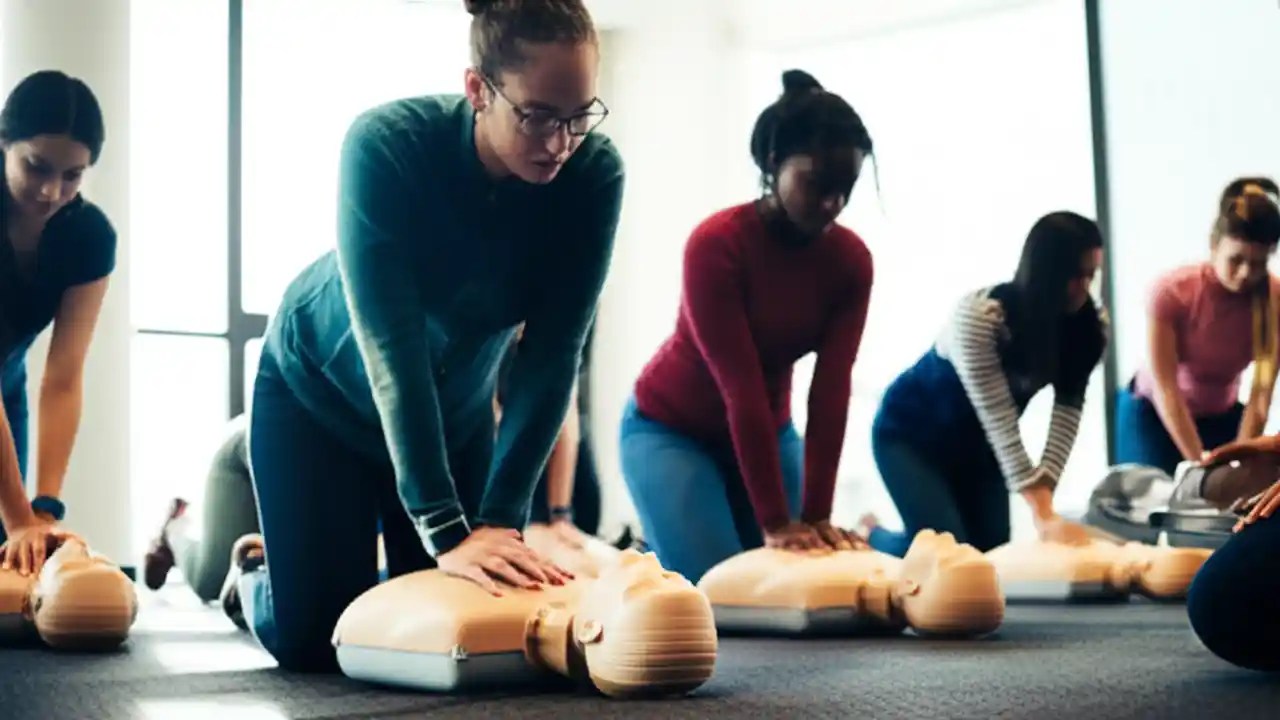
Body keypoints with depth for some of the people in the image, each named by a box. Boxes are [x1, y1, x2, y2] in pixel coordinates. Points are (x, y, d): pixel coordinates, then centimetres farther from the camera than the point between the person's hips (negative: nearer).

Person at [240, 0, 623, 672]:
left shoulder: (594, 173, -26)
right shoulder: (385, 143, -34)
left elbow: (551, 356, -24)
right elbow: (390, 348, -37)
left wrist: (500, 517, -29)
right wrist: (446, 529, -41)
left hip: (456, 407, 4)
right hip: (320, 389, -3)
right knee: (310, 640, -5)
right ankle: (253, 568, 30)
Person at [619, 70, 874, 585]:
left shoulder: (851, 259, -13)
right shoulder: (715, 244, -28)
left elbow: (831, 391, -16)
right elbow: (740, 388, -30)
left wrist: (817, 514, -21)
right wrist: (775, 522, -31)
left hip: (769, 432, 5)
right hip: (671, 429, -5)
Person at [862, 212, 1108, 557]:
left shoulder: (1090, 323, -15)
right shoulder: (980, 314, -33)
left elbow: (1067, 414, -20)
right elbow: (1001, 424, -36)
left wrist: (1043, 493, -35)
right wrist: (1044, 516, -40)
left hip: (975, 441, 6)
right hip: (912, 434, -6)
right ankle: (868, 536, 18)